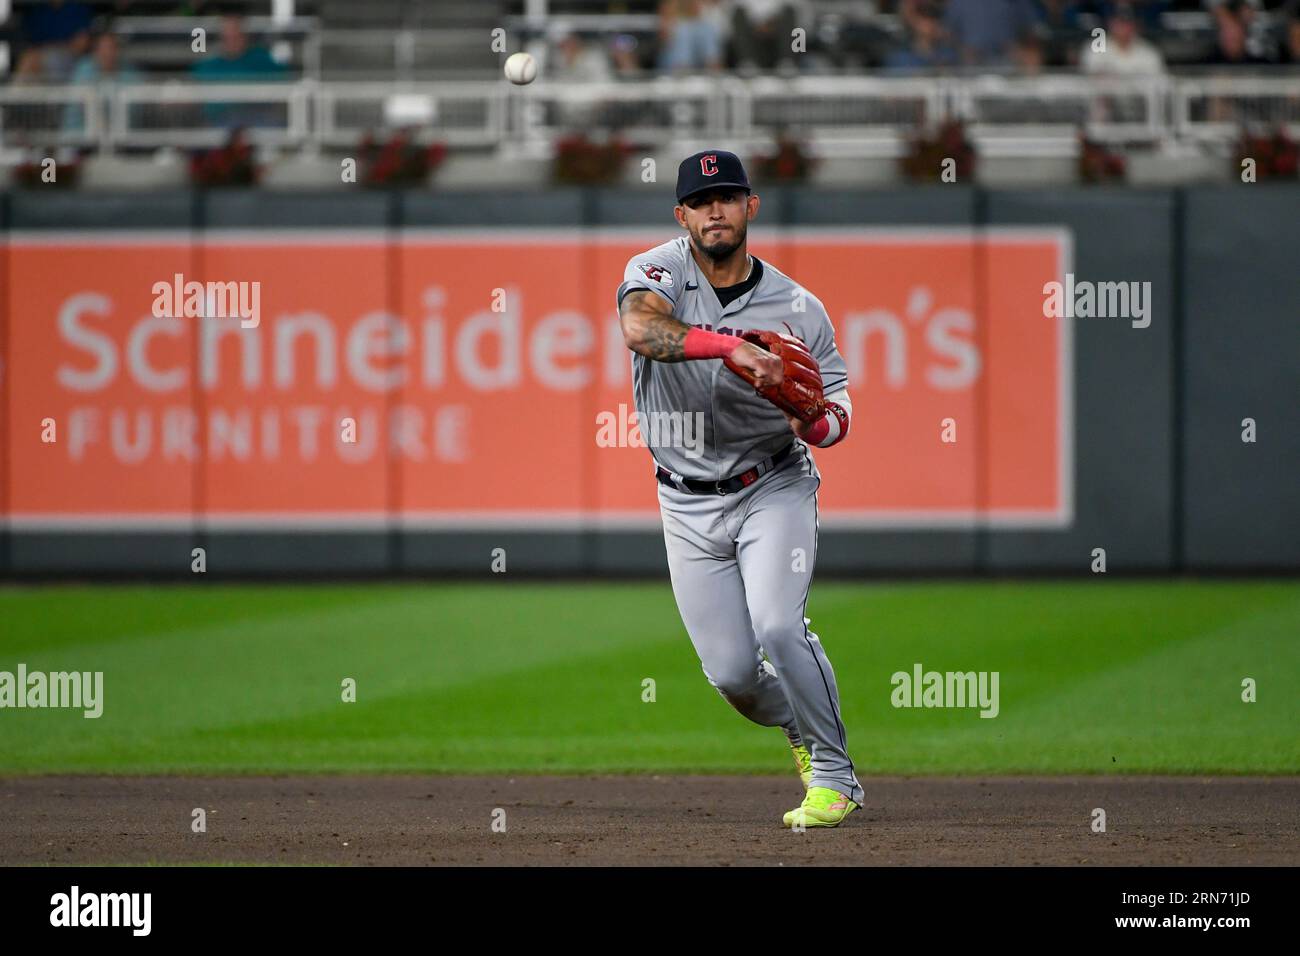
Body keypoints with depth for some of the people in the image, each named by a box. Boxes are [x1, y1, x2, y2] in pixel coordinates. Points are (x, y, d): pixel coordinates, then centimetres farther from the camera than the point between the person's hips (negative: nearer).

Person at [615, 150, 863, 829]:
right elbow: (639, 327, -34)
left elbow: (837, 404, -3)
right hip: (689, 507, 1)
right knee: (731, 672, 1)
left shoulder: (797, 307, -6)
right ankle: (802, 729, 33)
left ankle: (834, 775, -8)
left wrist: (818, 424, -28)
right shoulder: (660, 271, -11)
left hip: (773, 489, -1)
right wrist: (732, 346, -48)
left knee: (778, 627, -23)